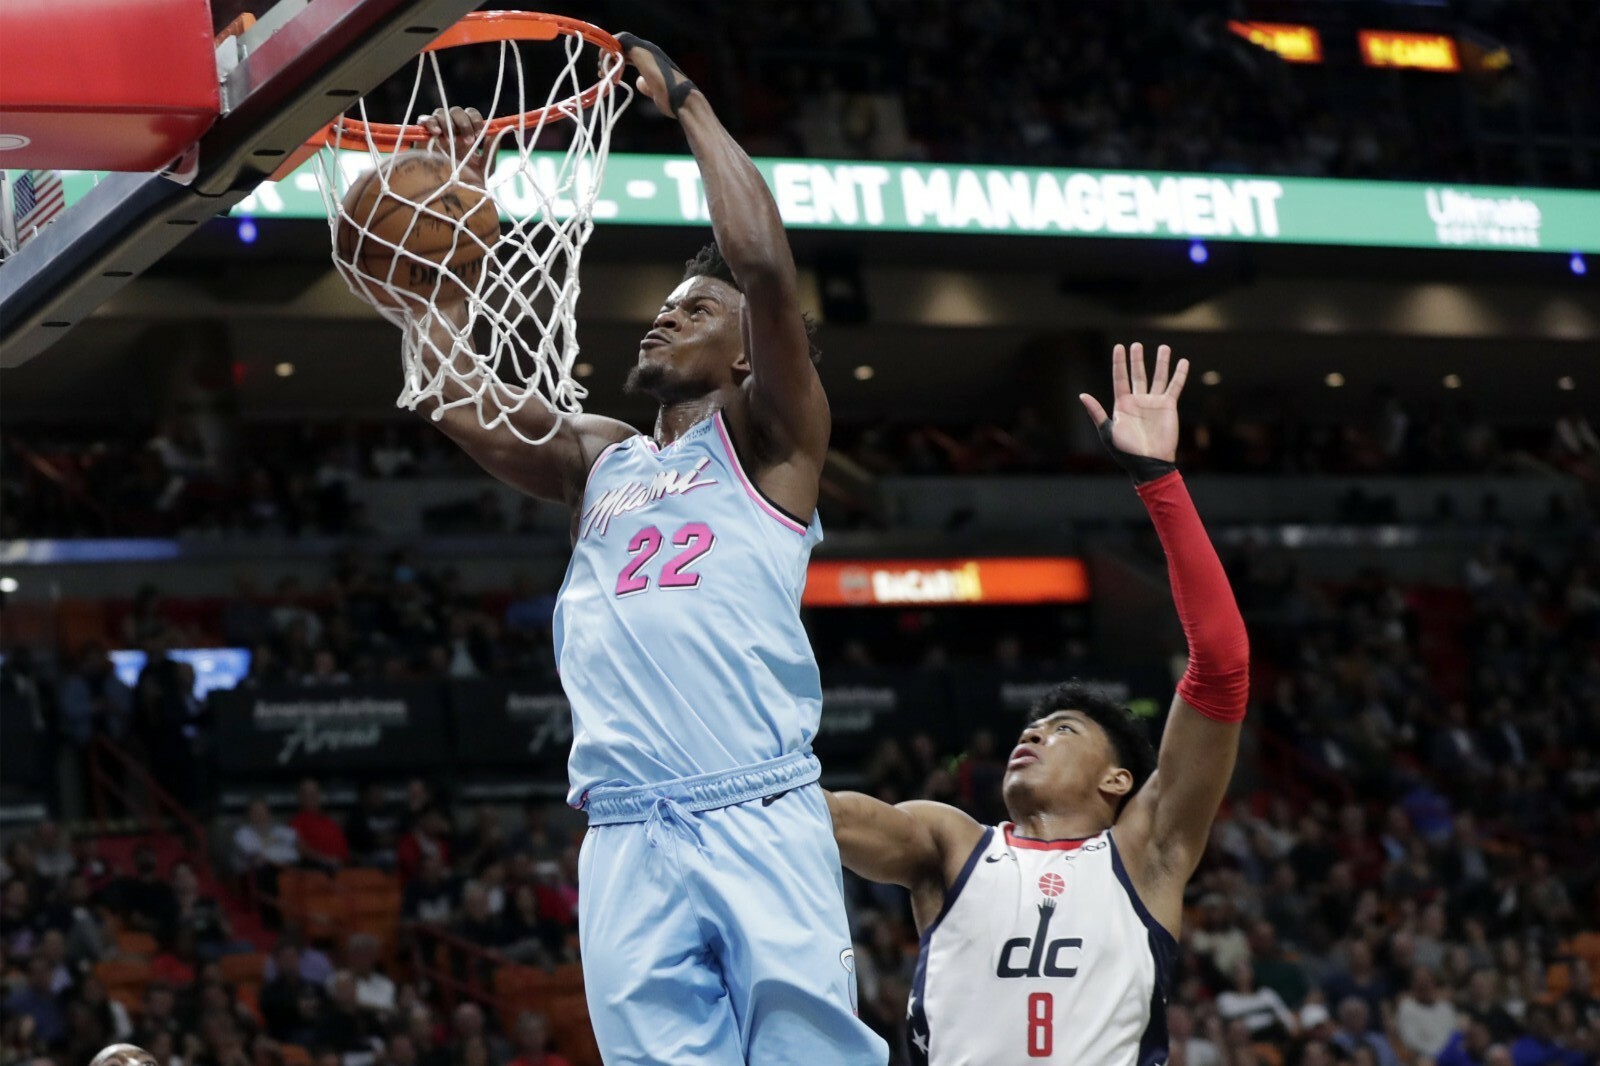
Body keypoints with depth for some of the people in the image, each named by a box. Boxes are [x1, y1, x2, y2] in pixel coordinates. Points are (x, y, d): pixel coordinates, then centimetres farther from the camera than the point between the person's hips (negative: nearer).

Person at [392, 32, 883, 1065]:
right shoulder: (599, 460, 25)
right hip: (626, 839, 5)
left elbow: (764, 264, -6)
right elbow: (448, 388, 19)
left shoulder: (769, 441, 9)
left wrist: (685, 99, 2)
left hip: (759, 821, -4)